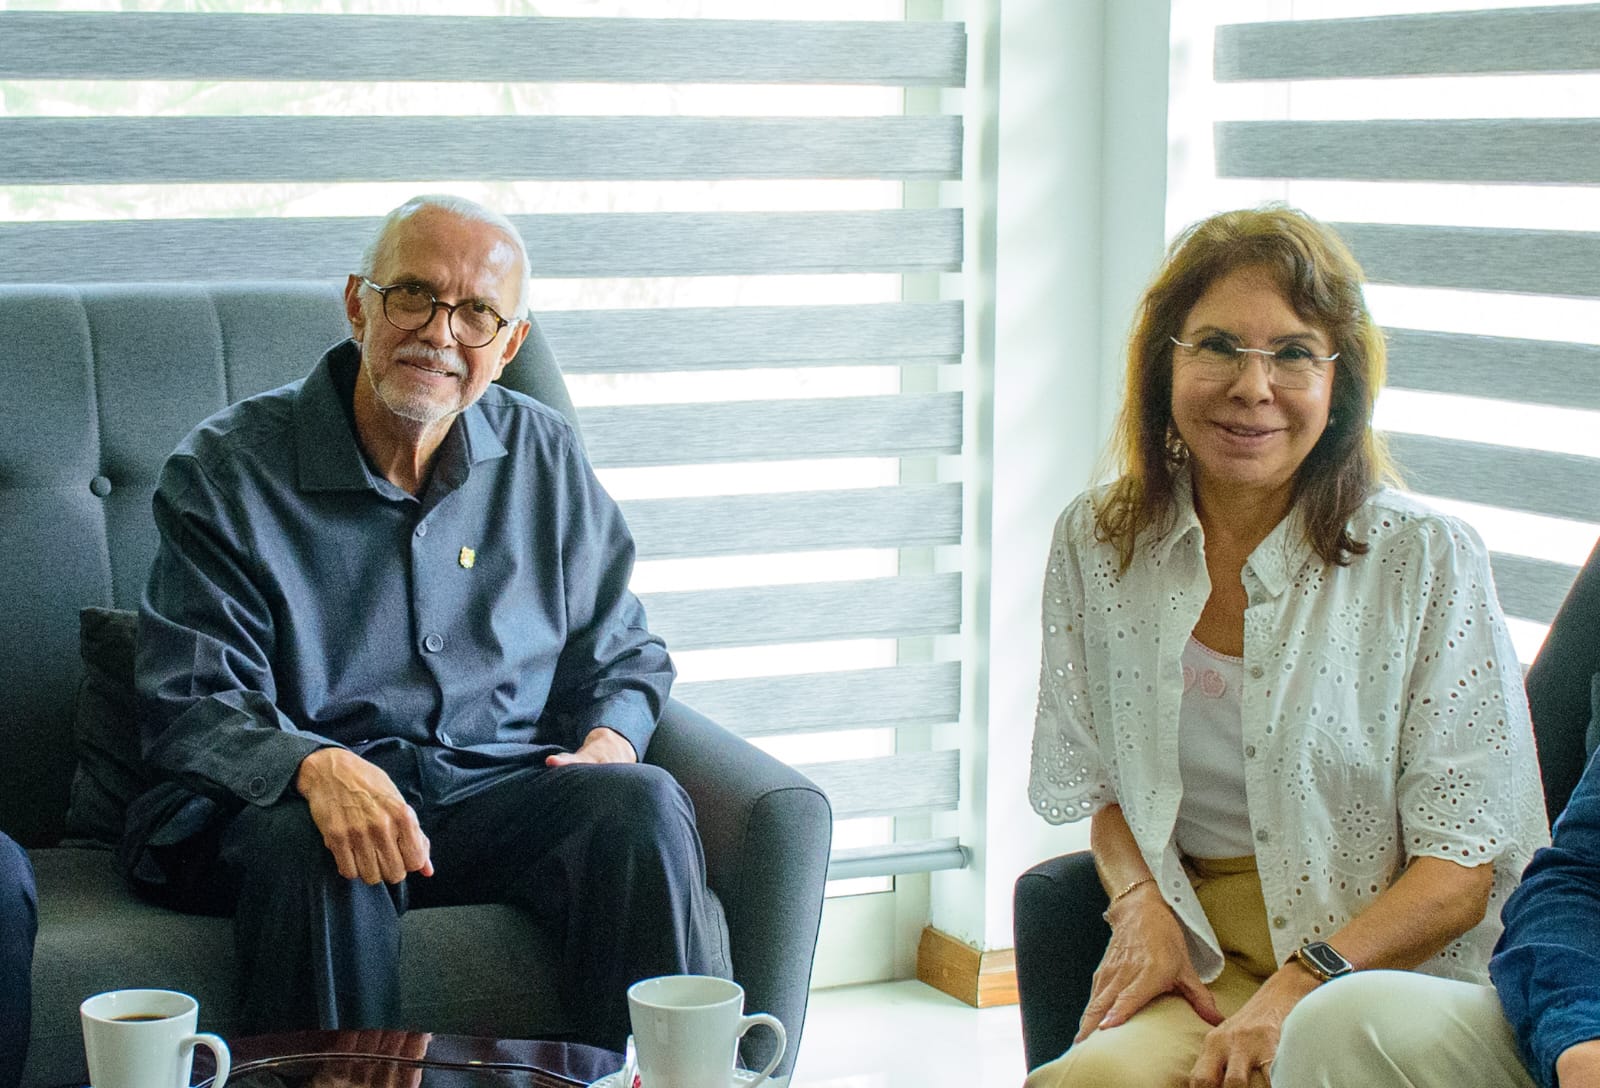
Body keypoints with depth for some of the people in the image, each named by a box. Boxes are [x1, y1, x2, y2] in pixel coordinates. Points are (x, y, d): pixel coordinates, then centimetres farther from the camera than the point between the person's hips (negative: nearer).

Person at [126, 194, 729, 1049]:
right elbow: (191, 706, -7)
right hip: (281, 805, -3)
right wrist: (318, 767, -29)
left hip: (504, 787, 3)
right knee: (322, 854, -38)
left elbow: (621, 654, 21)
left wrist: (609, 740, -4)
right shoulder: (225, 471, 0)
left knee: (644, 804, -27)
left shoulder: (545, 457, 12)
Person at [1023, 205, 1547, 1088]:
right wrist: (1142, 906, -4)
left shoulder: (1428, 561, -6)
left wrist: (1305, 983, -20)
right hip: (1201, 966, 3)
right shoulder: (1096, 545, 6)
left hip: (1391, 973, -2)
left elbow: (1470, 859, -7)